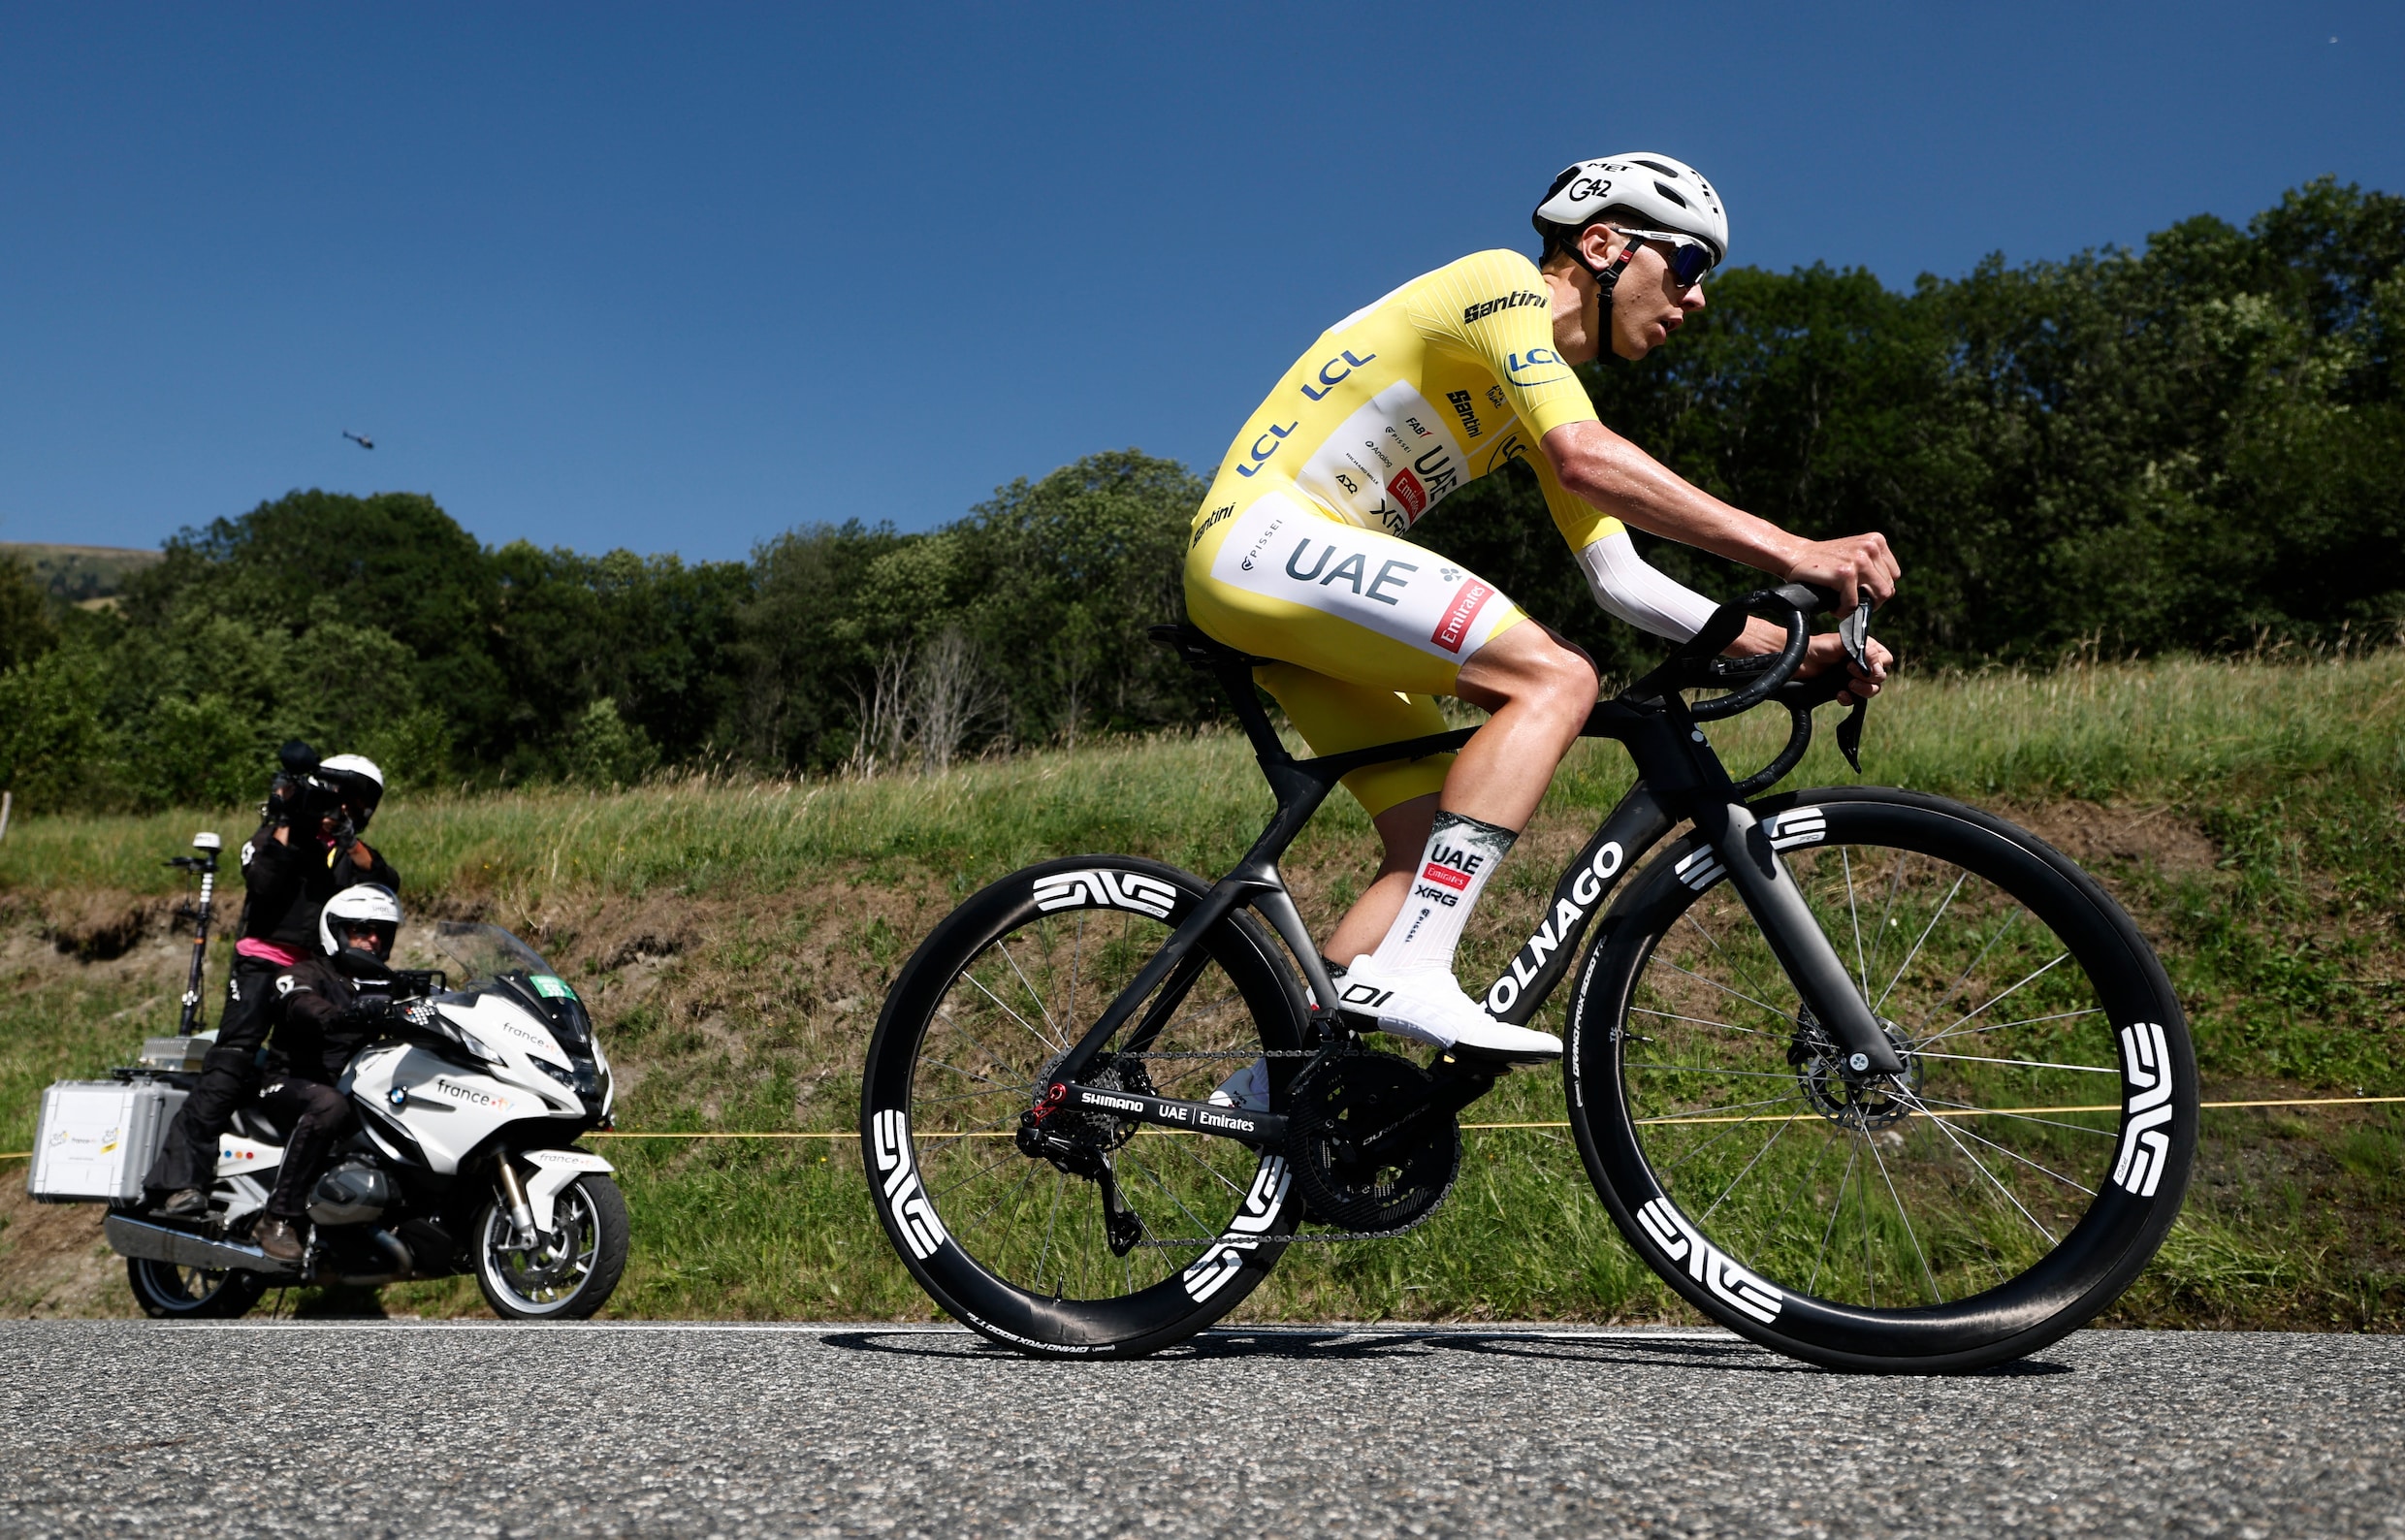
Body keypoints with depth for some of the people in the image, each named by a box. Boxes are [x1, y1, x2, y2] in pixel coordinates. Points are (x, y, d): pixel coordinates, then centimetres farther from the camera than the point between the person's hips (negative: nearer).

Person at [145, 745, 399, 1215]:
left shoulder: (353, 852, 21)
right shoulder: (274, 835, 12)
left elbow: (387, 884, -2)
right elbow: (261, 884, -9)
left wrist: (347, 838, -12)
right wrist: (286, 826, -11)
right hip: (265, 961, -4)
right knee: (233, 1059, -19)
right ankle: (180, 1177, -24)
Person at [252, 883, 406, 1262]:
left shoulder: (386, 985, 24)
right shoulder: (308, 973, 3)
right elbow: (298, 1005, -20)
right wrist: (342, 1016, -41)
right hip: (292, 1085, -5)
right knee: (328, 1105, -39)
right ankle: (279, 1219, -33)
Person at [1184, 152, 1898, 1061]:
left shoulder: (1546, 385, 20)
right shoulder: (1505, 282, -7)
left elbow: (1622, 581, 13)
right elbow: (1586, 461, -25)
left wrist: (1787, 648, 1)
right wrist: (1790, 552, -29)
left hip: (1307, 589, 10)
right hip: (1264, 535, -10)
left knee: (1434, 840, 2)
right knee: (1555, 679, -22)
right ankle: (1406, 976, -27)